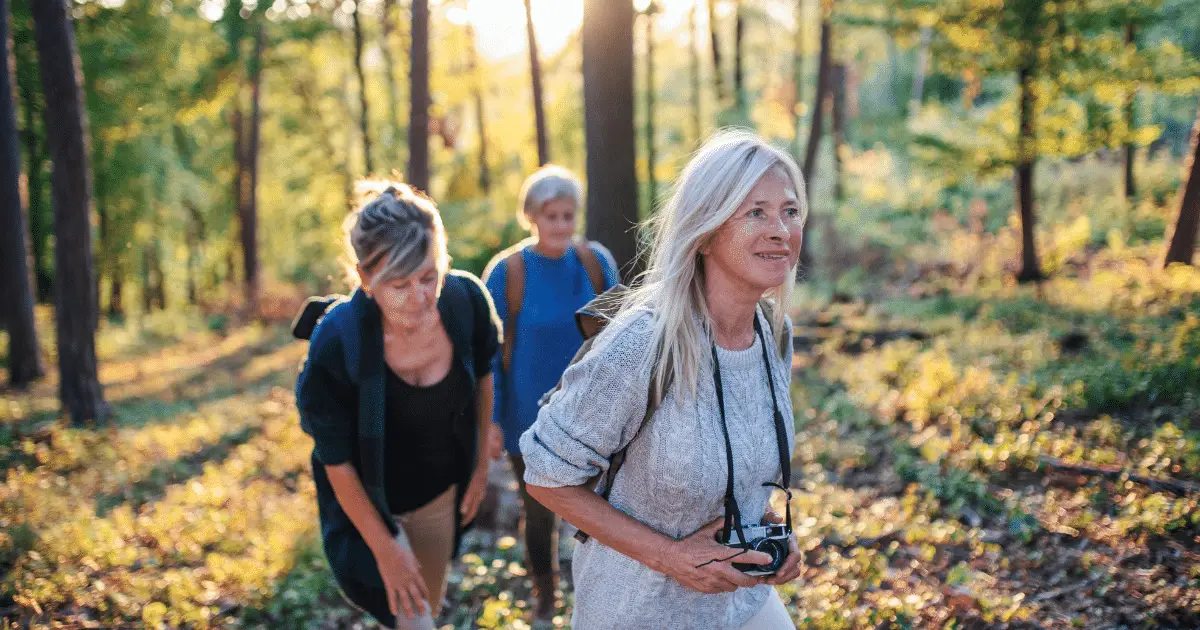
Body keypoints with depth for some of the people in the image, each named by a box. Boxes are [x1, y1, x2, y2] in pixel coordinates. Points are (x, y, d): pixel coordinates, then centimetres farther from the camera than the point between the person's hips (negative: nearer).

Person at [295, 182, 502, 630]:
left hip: (441, 492, 4)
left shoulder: (466, 301, -23)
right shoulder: (336, 343, -32)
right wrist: (384, 548, -14)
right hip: (372, 503, -4)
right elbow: (336, 461, -20)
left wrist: (481, 464, 7)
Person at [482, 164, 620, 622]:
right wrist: (490, 421, -10)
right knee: (539, 513, 15)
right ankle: (544, 599, 37)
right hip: (531, 419, -1)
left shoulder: (597, 262, -7)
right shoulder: (506, 272, -14)